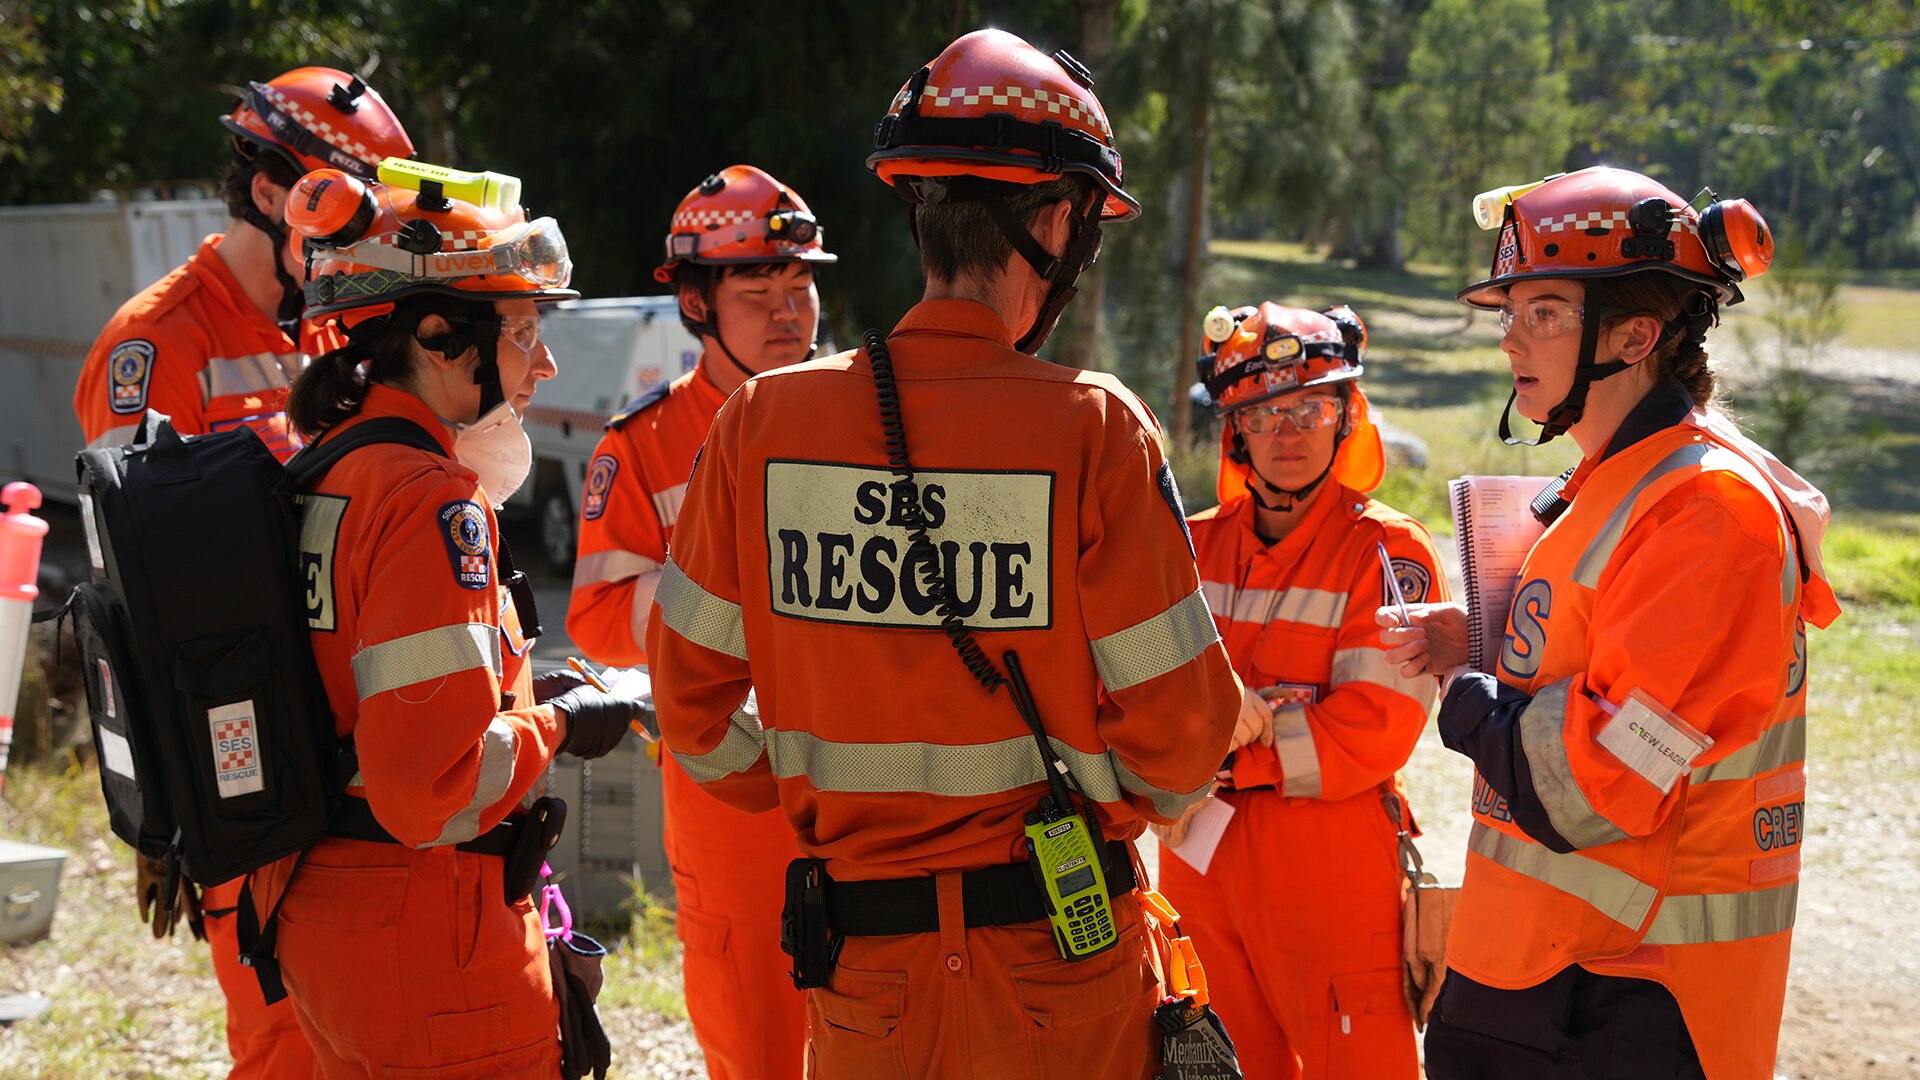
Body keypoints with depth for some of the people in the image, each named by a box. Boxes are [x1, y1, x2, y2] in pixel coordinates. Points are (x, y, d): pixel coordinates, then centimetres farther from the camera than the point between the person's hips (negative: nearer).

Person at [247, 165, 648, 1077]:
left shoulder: (322, 469, 7)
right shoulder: (427, 500, -20)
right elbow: (431, 781, -26)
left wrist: (521, 695, 11)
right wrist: (554, 729, -9)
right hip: (425, 936, -9)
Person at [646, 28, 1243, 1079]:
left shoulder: (760, 420, -6)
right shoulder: (1094, 428, -15)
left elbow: (690, 687, 1)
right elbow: (1177, 720, -12)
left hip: (860, 959, 2)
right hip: (1063, 954, -2)